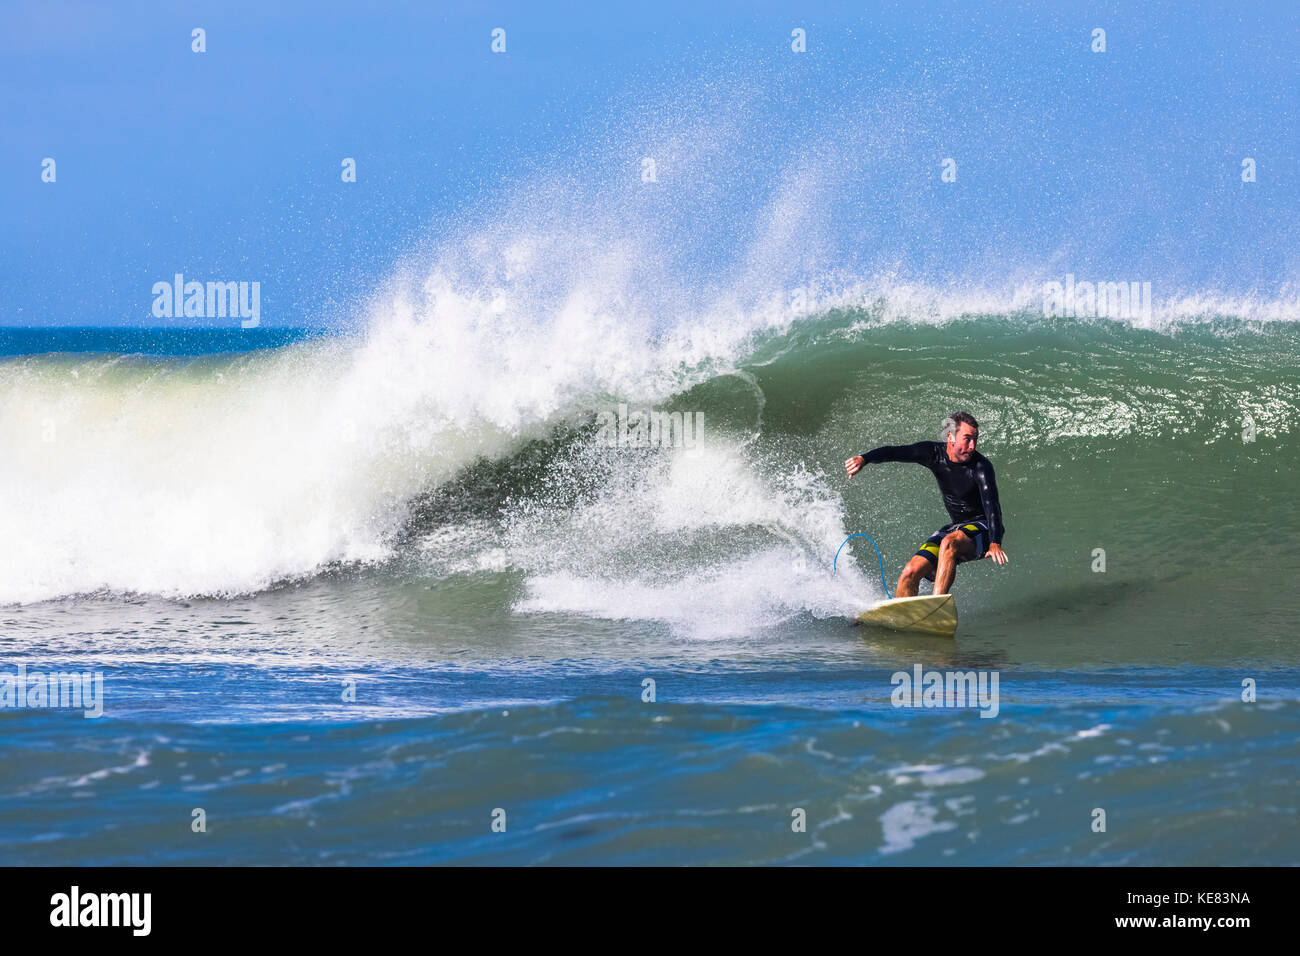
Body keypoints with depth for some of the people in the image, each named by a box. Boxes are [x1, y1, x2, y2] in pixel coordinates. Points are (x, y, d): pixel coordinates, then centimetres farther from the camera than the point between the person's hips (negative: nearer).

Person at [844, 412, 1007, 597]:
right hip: (957, 527, 6)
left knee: (949, 542, -37)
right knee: (910, 573, -10)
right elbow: (895, 452, -17)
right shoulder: (934, 453, -7)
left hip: (984, 528, -6)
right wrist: (864, 458, -37)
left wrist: (995, 543, -49)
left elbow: (991, 505, -34)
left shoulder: (981, 466, -22)